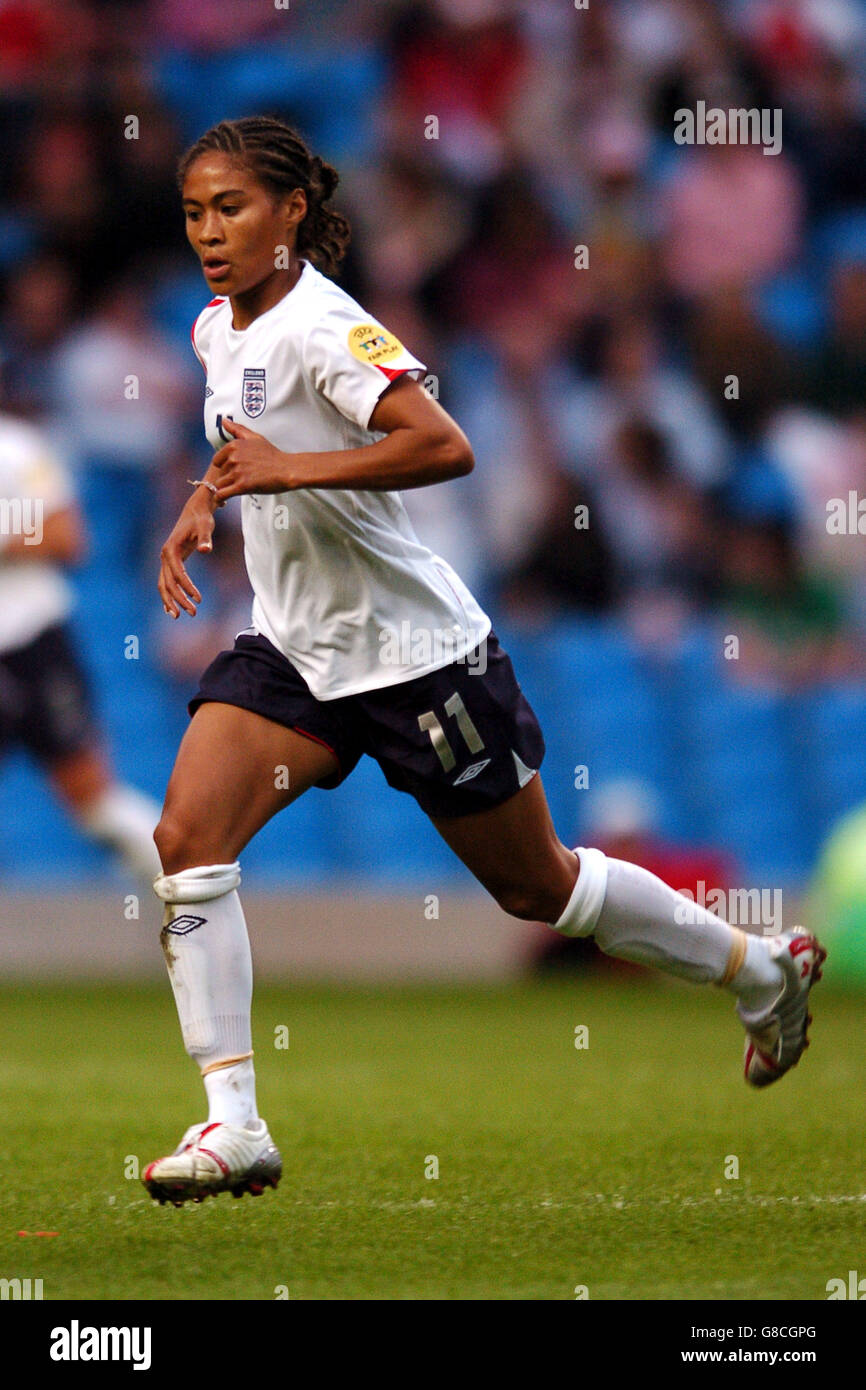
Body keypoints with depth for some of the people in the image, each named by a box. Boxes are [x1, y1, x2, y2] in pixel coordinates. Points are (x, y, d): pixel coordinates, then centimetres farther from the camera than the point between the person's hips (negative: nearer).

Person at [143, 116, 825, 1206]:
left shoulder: (322, 327, -22)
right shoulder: (218, 329, 4)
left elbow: (443, 446, -37)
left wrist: (287, 468, -36)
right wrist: (201, 505, 10)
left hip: (413, 654, -7)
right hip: (293, 647, 7)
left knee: (535, 887, 8)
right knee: (187, 839, -15)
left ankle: (760, 969, 32)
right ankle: (233, 1126, -14)